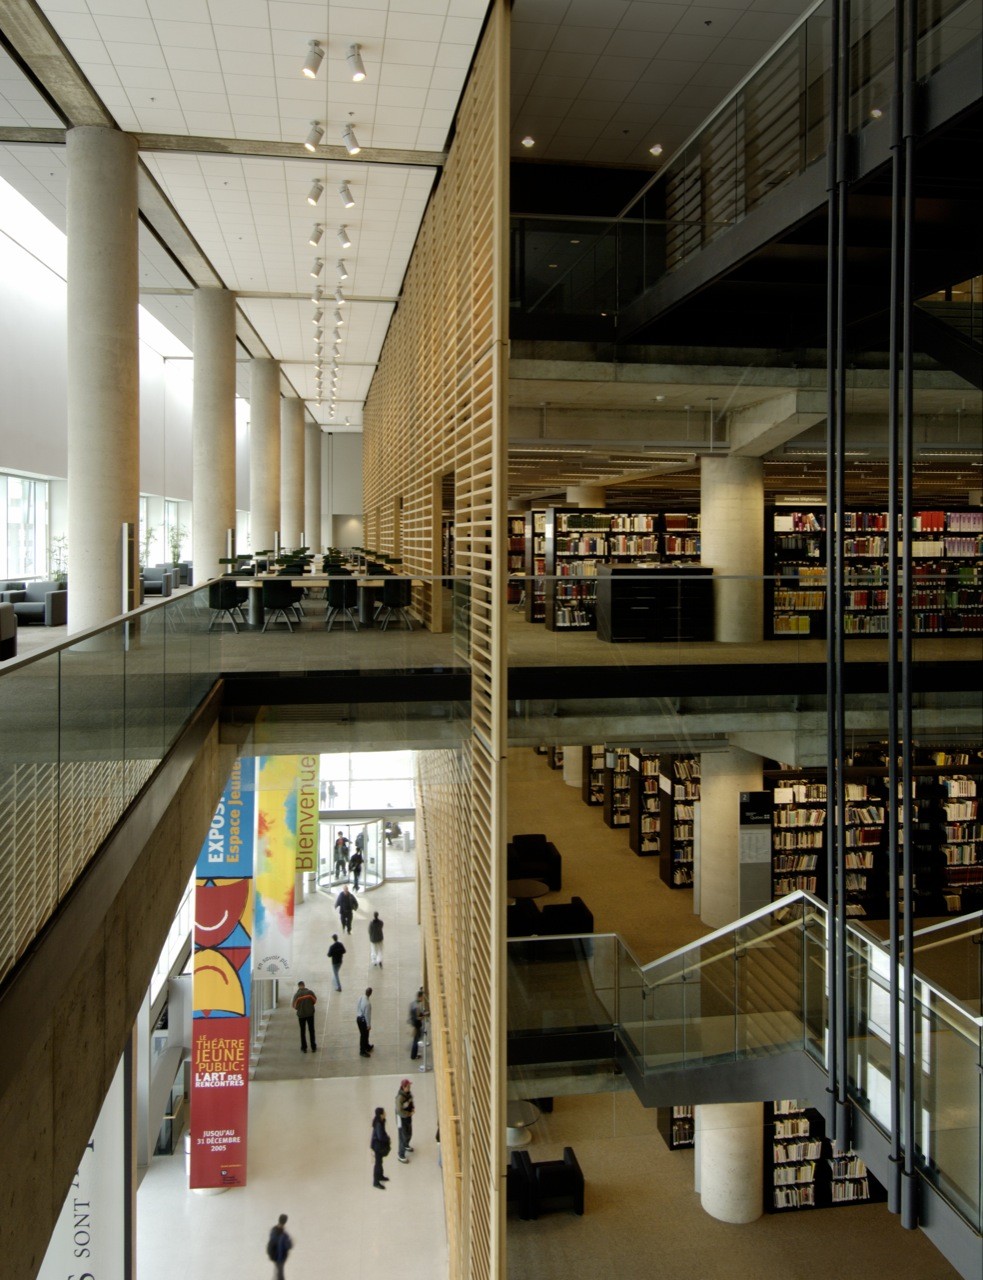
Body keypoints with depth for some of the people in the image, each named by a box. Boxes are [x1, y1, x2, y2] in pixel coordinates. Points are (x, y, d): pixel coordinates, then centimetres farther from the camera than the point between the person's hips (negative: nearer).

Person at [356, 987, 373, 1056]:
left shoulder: (360, 998, -10)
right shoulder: (368, 1003, -32)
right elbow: (367, 1015, -23)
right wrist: (369, 1025, -11)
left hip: (358, 1018, 7)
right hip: (363, 1020, -7)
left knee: (363, 1034, 27)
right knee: (364, 1035, 13)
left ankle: (367, 1046, 47)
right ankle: (362, 1051, 30)